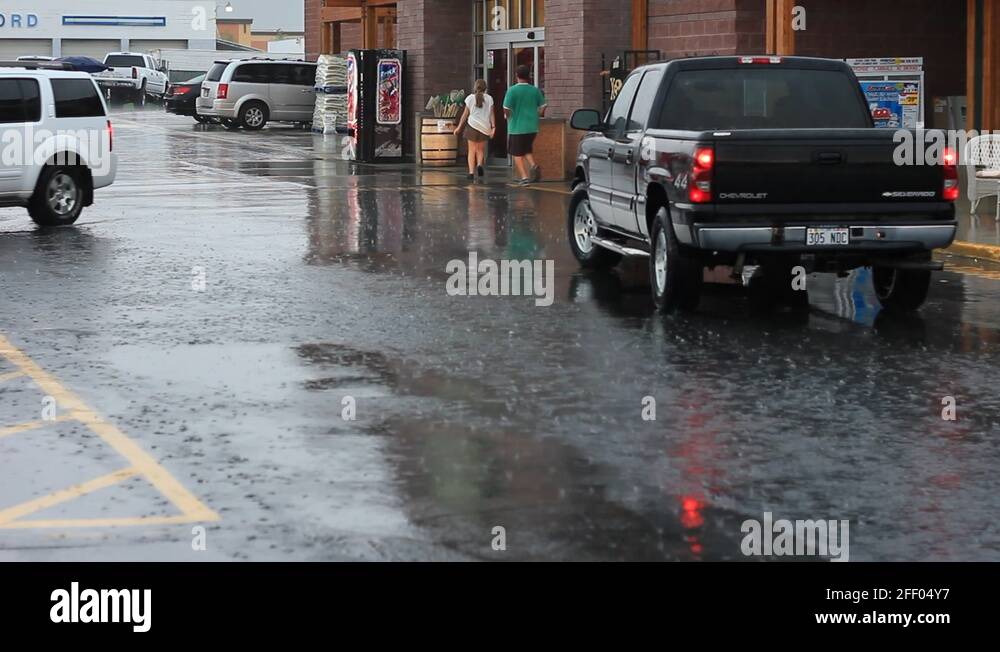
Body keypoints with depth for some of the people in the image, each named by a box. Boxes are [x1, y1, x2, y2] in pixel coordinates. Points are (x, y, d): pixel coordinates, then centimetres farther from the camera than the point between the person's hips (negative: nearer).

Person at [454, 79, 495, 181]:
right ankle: (480, 165, -12)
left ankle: (471, 172, -5)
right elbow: (491, 114, -1)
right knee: (481, 150, 15)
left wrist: (459, 127, 11)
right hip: (484, 127, 1)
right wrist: (493, 127, -2)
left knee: (472, 150, 5)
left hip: (472, 125, -1)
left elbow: (465, 114, 4)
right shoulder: (489, 99, 5)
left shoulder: (470, 98, 3)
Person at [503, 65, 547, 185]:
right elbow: (542, 107, 7)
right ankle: (533, 165, -3)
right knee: (528, 149, 22)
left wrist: (508, 116, 6)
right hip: (532, 127, 4)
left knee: (517, 153, 6)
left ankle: (524, 176, 0)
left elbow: (506, 109, -14)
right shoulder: (535, 90, 1)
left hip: (517, 127, -4)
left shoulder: (512, 90, -11)